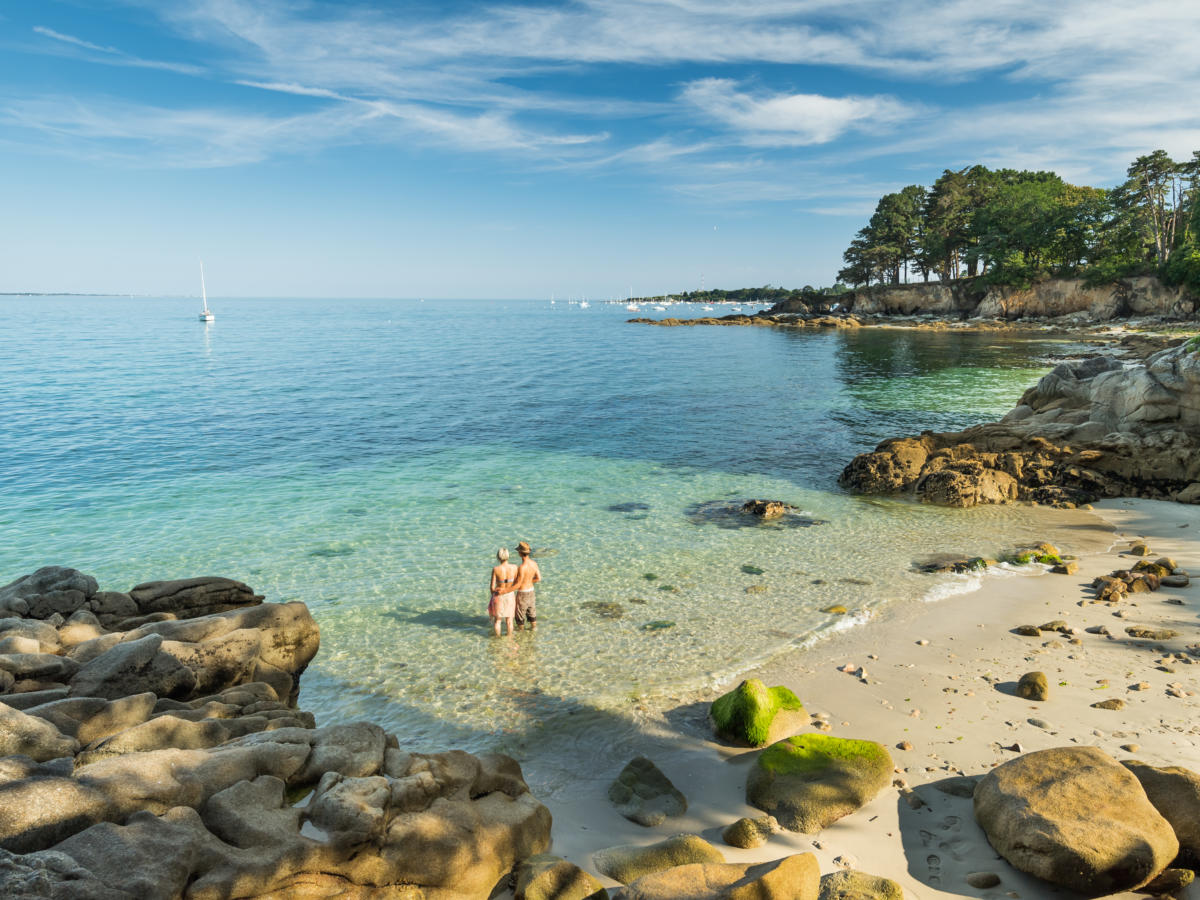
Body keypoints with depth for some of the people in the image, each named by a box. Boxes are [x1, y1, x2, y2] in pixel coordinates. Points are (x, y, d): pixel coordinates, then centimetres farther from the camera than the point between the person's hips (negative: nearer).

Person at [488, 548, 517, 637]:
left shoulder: (495, 569, -23)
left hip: (498, 596, -2)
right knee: (509, 620, 21)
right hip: (510, 596, 2)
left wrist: (493, 594, 5)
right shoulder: (514, 567, -17)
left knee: (497, 619, 20)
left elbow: (492, 587, -16)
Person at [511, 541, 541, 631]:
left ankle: (520, 629, 28)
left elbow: (518, 585, -26)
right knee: (531, 610, 24)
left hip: (522, 593, -7)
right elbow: (538, 578, 2)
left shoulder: (522, 567, -30)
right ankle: (533, 627, 36)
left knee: (520, 612, 13)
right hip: (531, 590, 7)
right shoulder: (534, 563, -7)